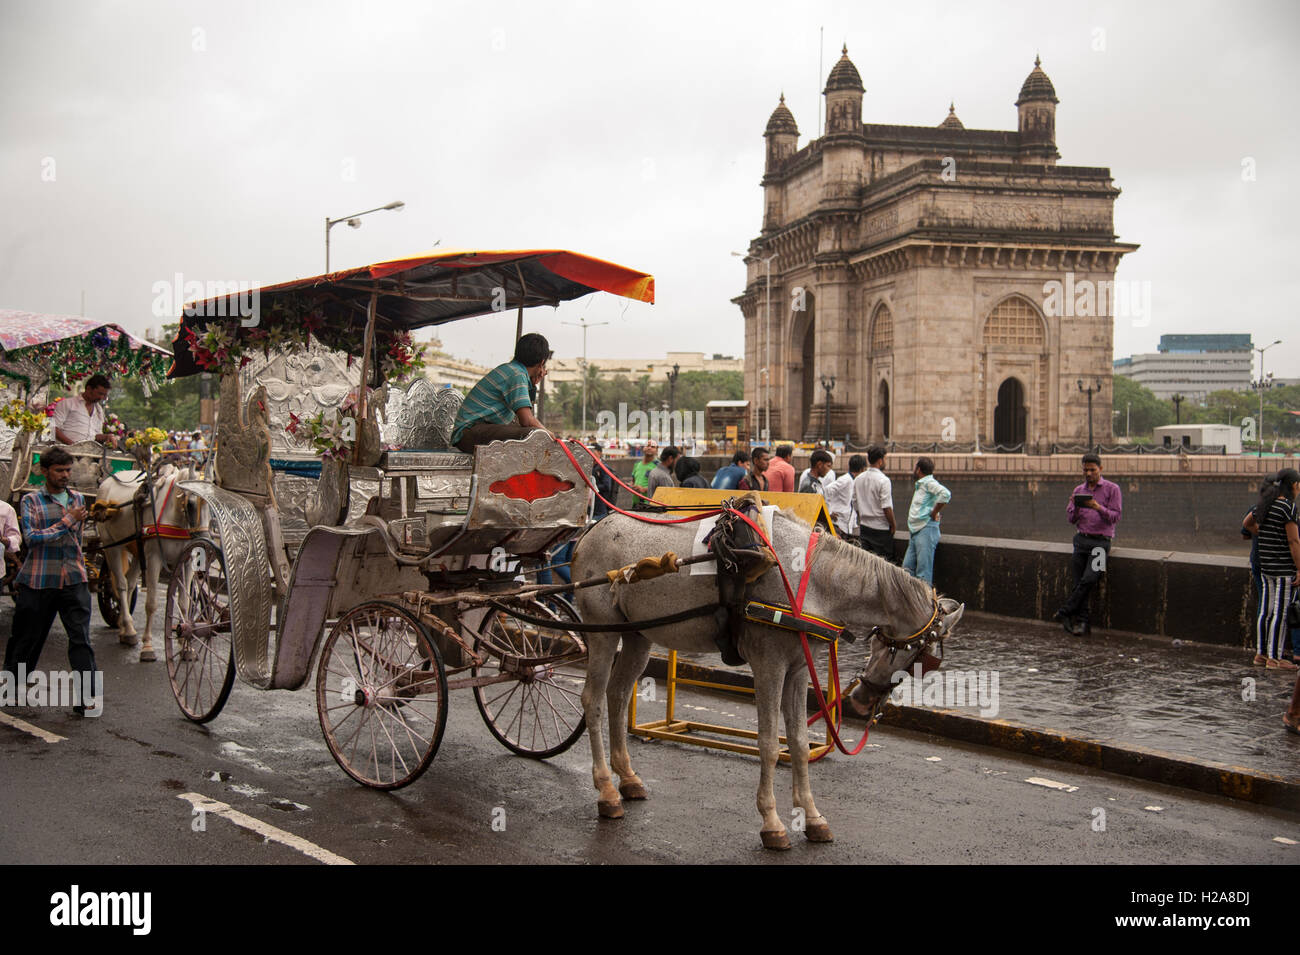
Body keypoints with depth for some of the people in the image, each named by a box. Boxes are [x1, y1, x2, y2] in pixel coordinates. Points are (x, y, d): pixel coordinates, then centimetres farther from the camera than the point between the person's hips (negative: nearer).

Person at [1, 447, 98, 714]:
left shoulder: (77, 499, 13)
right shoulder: (31, 501, 0)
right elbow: (32, 538, -14)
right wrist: (67, 521, -15)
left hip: (74, 581, 3)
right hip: (38, 581, -3)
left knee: (81, 637, -7)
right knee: (26, 637, 9)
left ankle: (86, 697, -7)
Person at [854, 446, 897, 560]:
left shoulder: (857, 479, 6)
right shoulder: (883, 480, -15)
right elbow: (887, 507, -17)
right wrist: (893, 525, -5)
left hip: (864, 527, 6)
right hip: (881, 528, -6)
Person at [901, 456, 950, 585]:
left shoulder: (929, 482, -9)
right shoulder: (919, 485, 21)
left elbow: (945, 494, -27)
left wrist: (934, 513, -18)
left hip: (926, 529, -10)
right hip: (915, 531, 10)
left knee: (924, 572, -10)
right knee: (907, 568, 8)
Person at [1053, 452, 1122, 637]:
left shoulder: (1112, 489, 2)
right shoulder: (1079, 490, 15)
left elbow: (1115, 517, -5)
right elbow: (1071, 519, 14)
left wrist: (1098, 507, -21)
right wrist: (1074, 506, -7)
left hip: (1101, 541, -4)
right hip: (1081, 539, 4)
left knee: (1089, 579, -19)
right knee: (1079, 582, -2)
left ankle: (1066, 611, -10)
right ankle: (1081, 622, 1)